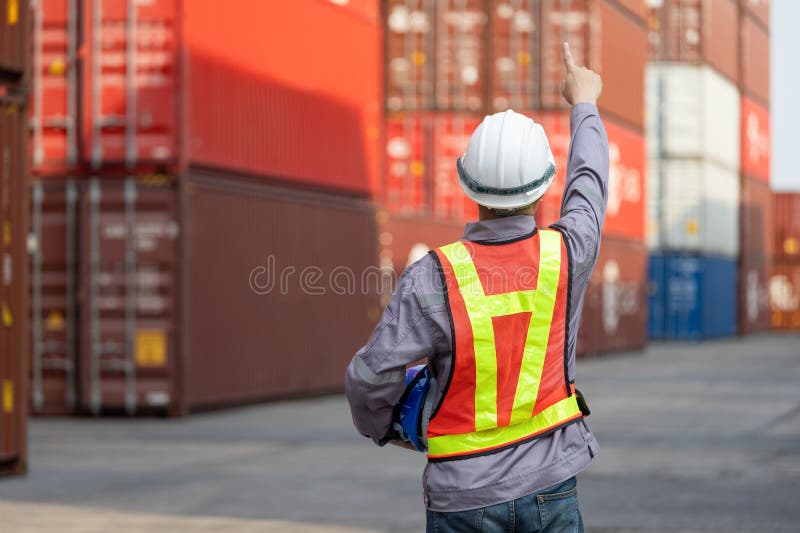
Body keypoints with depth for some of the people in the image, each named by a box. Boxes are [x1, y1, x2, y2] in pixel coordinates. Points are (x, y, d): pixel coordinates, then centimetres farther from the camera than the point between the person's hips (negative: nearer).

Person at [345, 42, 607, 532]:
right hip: (549, 490, 2)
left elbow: (371, 377, -15)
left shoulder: (433, 279, -16)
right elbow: (589, 182, 13)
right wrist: (585, 104, 31)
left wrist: (381, 426, 9)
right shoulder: (565, 257, -7)